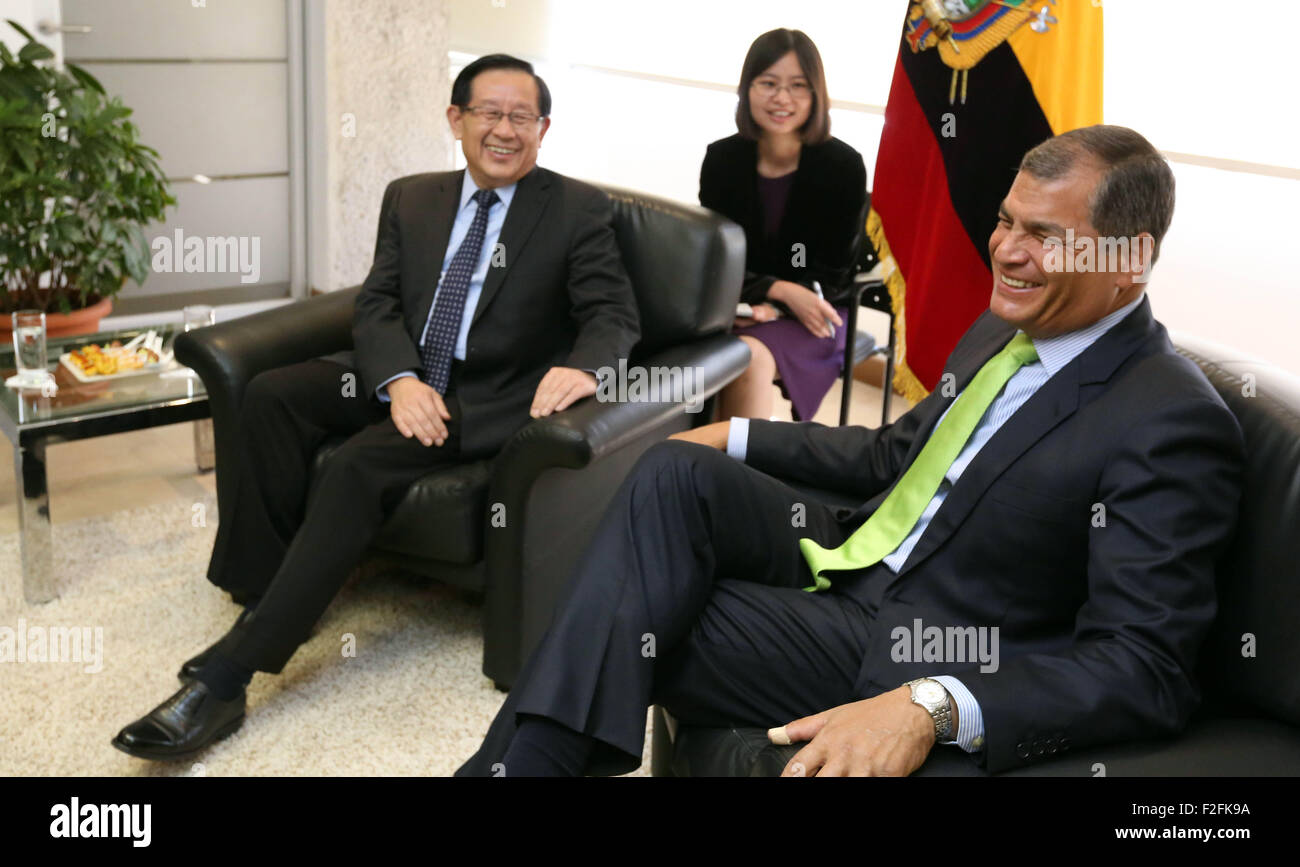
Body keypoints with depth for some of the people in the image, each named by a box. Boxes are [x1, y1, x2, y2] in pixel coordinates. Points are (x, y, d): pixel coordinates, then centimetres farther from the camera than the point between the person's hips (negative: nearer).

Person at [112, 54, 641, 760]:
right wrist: (400, 380, -17)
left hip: (490, 400, -5)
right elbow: (376, 304, 5)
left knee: (360, 464, -29)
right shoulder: (410, 199, 12)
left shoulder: (579, 211, 0)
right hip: (405, 377, 5)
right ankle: (267, 588, -12)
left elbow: (614, 316, -6)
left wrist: (582, 366, -30)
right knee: (270, 395, -21)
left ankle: (224, 677, -31)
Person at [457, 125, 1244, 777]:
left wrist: (933, 706, -40)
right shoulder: (1005, 327, 7)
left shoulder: (1176, 426, -20)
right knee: (678, 473, -16)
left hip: (908, 653, -8)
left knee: (626, 624, -19)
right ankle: (529, 758, -16)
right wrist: (739, 439, 13)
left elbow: (1145, 666, -26)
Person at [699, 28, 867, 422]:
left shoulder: (843, 165, -10)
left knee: (750, 355, -32)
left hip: (813, 312, -2)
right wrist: (779, 289, -19)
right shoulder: (722, 158, -3)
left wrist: (773, 307, -21)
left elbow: (832, 274, -6)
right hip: (740, 302, 2)